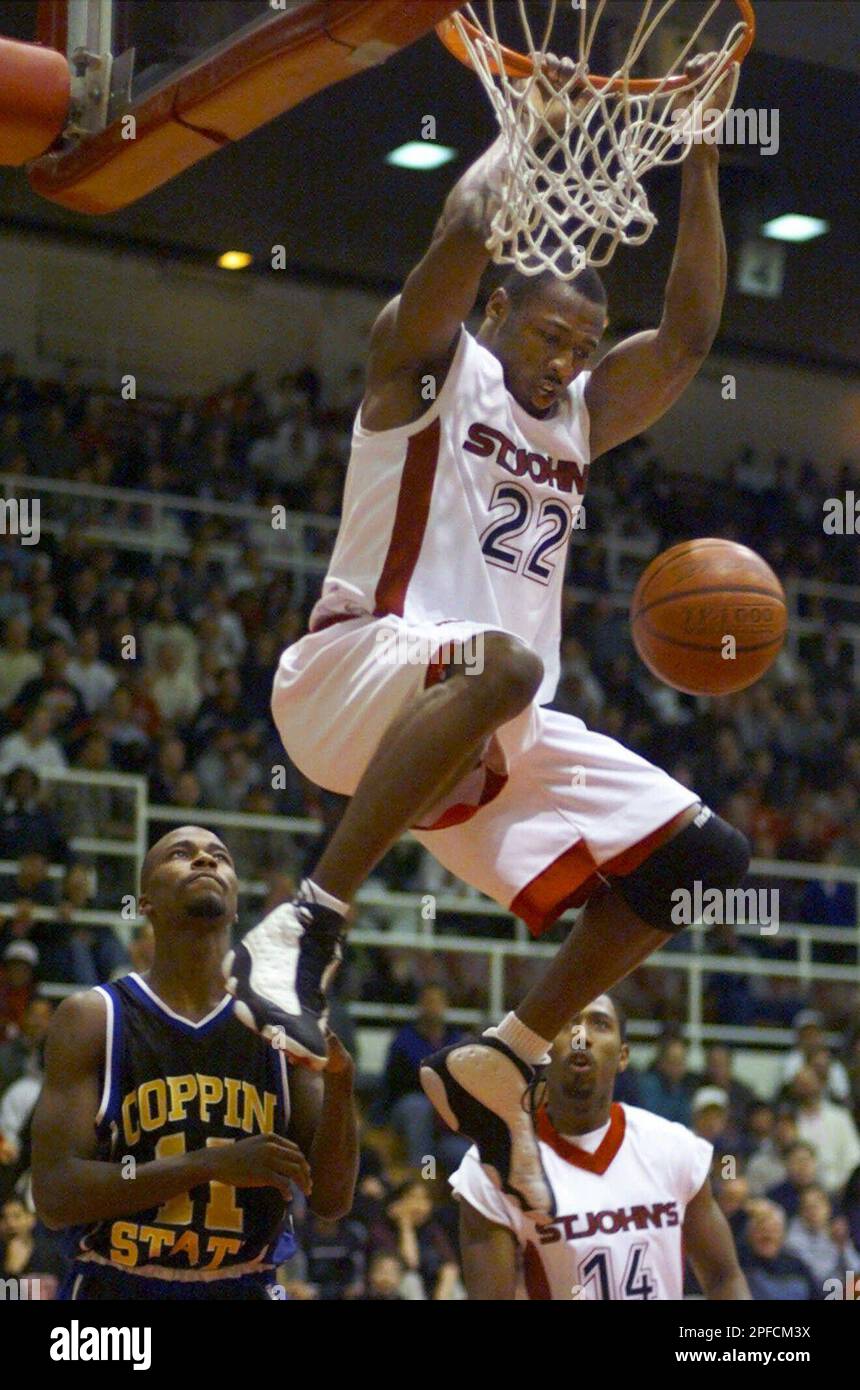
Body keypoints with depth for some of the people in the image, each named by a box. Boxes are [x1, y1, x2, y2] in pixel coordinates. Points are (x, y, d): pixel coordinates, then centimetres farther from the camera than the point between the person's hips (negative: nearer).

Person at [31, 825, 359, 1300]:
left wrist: (339, 1082, -15)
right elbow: (54, 1195, -13)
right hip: (115, 1288, -2)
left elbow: (331, 1201, 2)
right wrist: (211, 1163, -22)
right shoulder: (92, 1018, -5)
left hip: (243, 1289, 2)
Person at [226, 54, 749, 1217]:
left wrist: (699, 172, 11)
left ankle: (500, 1065, 3)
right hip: (359, 669, -8)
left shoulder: (580, 417, 25)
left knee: (700, 856, -3)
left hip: (499, 733, 8)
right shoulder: (427, 363, 5)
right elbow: (470, 227, -12)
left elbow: (688, 334, 14)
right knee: (498, 664, -43)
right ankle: (305, 927, -41)